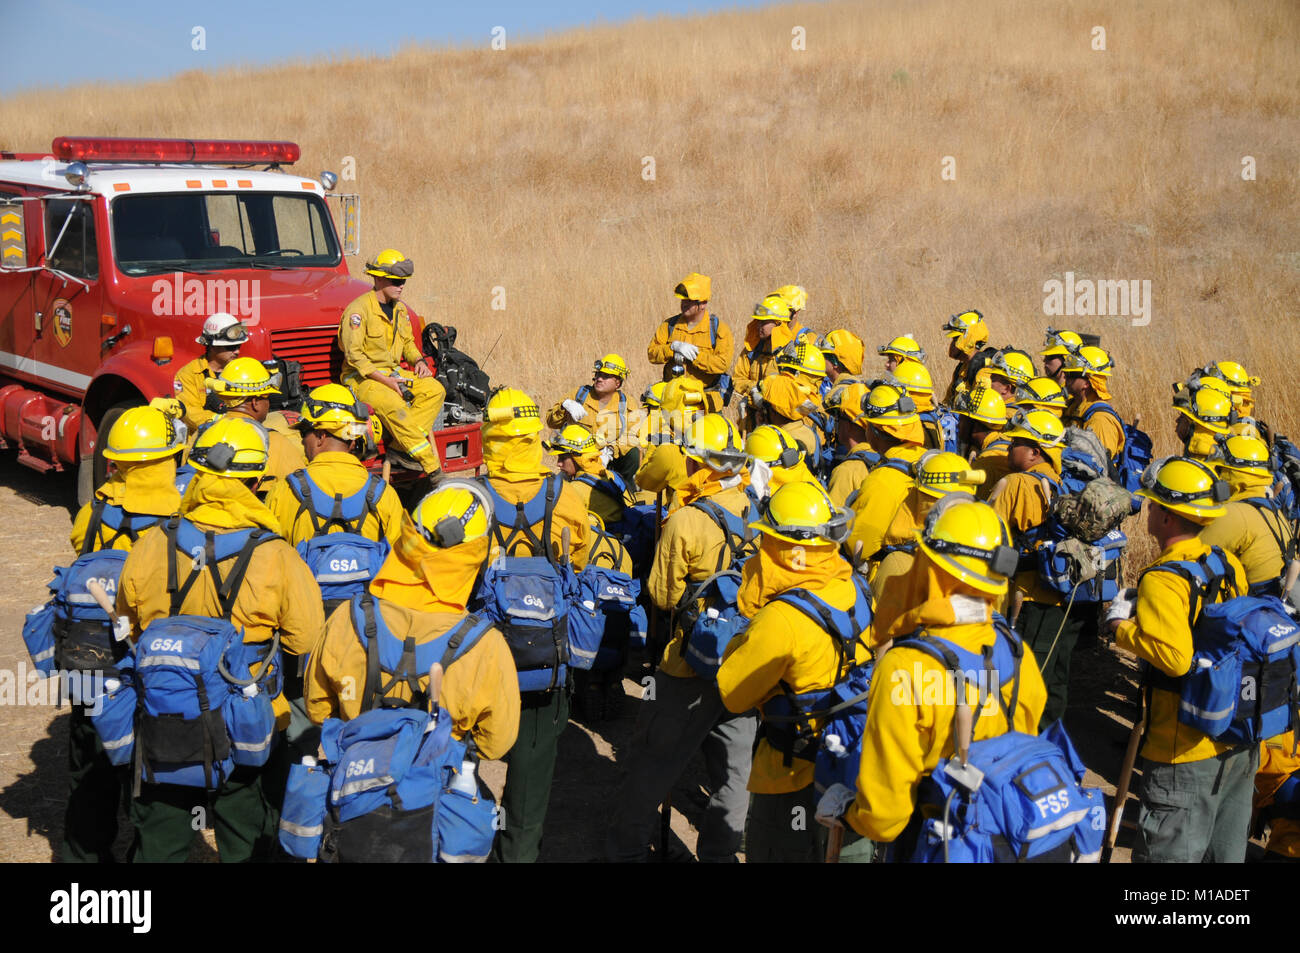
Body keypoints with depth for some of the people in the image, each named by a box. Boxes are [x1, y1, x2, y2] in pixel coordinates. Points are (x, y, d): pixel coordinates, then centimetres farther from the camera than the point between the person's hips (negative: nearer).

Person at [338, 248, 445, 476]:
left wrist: (418, 360, 3)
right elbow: (354, 355, -18)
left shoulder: (400, 308, 12)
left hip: (393, 372, 8)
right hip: (362, 378, -8)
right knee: (392, 404, -35)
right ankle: (431, 466, -30)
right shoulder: (358, 309, -13)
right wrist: (384, 380, -23)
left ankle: (398, 445, -20)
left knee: (435, 390, -13)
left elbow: (407, 342, 26)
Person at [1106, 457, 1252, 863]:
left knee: (1169, 852, 5)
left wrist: (1123, 627, -18)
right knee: (1225, 849, 21)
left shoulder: (1163, 579, -22)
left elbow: (1175, 656, -33)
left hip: (1187, 753, -8)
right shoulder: (1229, 564, 3)